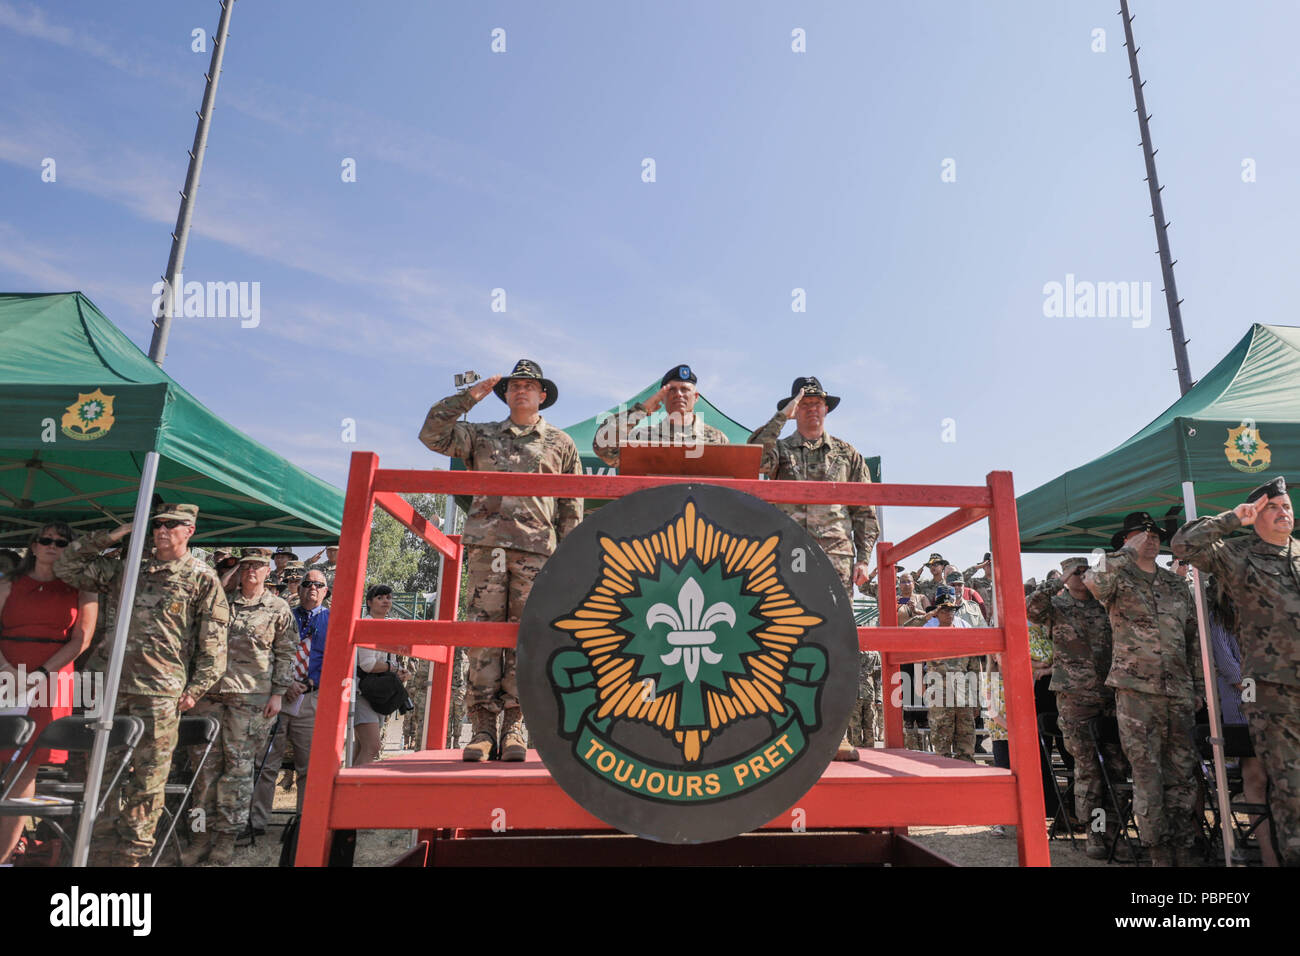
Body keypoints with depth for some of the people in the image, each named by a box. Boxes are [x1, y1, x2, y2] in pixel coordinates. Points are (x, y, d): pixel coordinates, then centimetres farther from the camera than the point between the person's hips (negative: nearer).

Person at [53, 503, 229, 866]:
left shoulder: (203, 578, 0)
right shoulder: (128, 568, 13)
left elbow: (213, 642, -2)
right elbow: (68, 567, 17)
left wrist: (195, 689, -6)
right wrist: (108, 537, 8)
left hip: (162, 693, -4)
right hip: (116, 687, 5)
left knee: (147, 782, 1)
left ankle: (130, 856, 11)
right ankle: (102, 855, 21)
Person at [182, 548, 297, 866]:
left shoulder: (279, 609, 5)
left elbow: (286, 654, 4)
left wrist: (278, 693, -2)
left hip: (251, 697, -3)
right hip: (211, 691, 3)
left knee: (239, 766, 0)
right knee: (205, 763, 6)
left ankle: (226, 836, 10)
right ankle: (203, 833, 16)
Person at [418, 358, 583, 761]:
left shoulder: (561, 444, 16)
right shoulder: (481, 435, 19)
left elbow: (572, 506, 12)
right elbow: (432, 434, 10)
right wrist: (468, 396, 7)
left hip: (536, 550, -1)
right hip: (486, 545, 1)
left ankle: (514, 727, 4)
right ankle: (482, 727, 1)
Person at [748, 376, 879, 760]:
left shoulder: (847, 454, 17)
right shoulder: (781, 449, 13)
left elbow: (865, 512, 15)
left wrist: (863, 558, 5)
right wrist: (782, 416, -8)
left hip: (836, 558, 1)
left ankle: (836, 732, 2)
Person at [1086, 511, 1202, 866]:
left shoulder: (1176, 583, 15)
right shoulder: (1119, 579, 1)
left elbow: (1193, 635, 19)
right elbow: (1095, 581, -25)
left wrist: (1198, 684, 15)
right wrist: (1129, 552, -17)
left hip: (1178, 691, 4)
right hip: (1136, 689, -4)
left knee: (1182, 771, 8)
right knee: (1146, 772, -2)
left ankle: (1183, 849, 19)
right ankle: (1159, 850, 8)